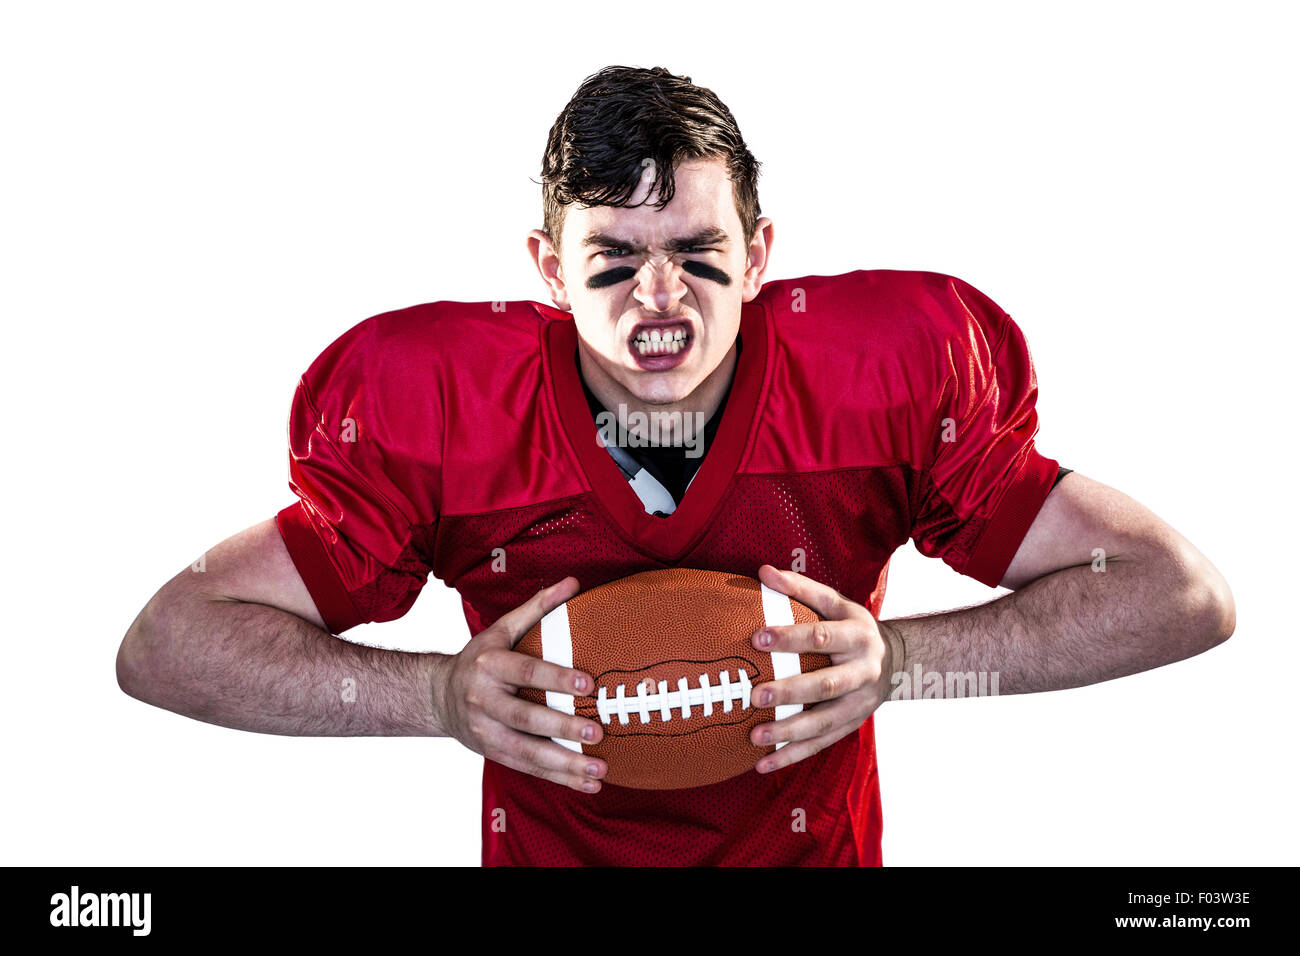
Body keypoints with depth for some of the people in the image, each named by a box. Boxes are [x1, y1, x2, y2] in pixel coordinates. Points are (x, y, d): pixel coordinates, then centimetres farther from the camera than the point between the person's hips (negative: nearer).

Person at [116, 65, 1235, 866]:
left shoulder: (883, 385, -13)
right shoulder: (442, 416, -14)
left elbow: (1188, 594, -11)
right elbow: (162, 645, -11)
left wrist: (898, 660, -23)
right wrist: (443, 695, -24)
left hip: (813, 848, 0)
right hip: (546, 848, 1)